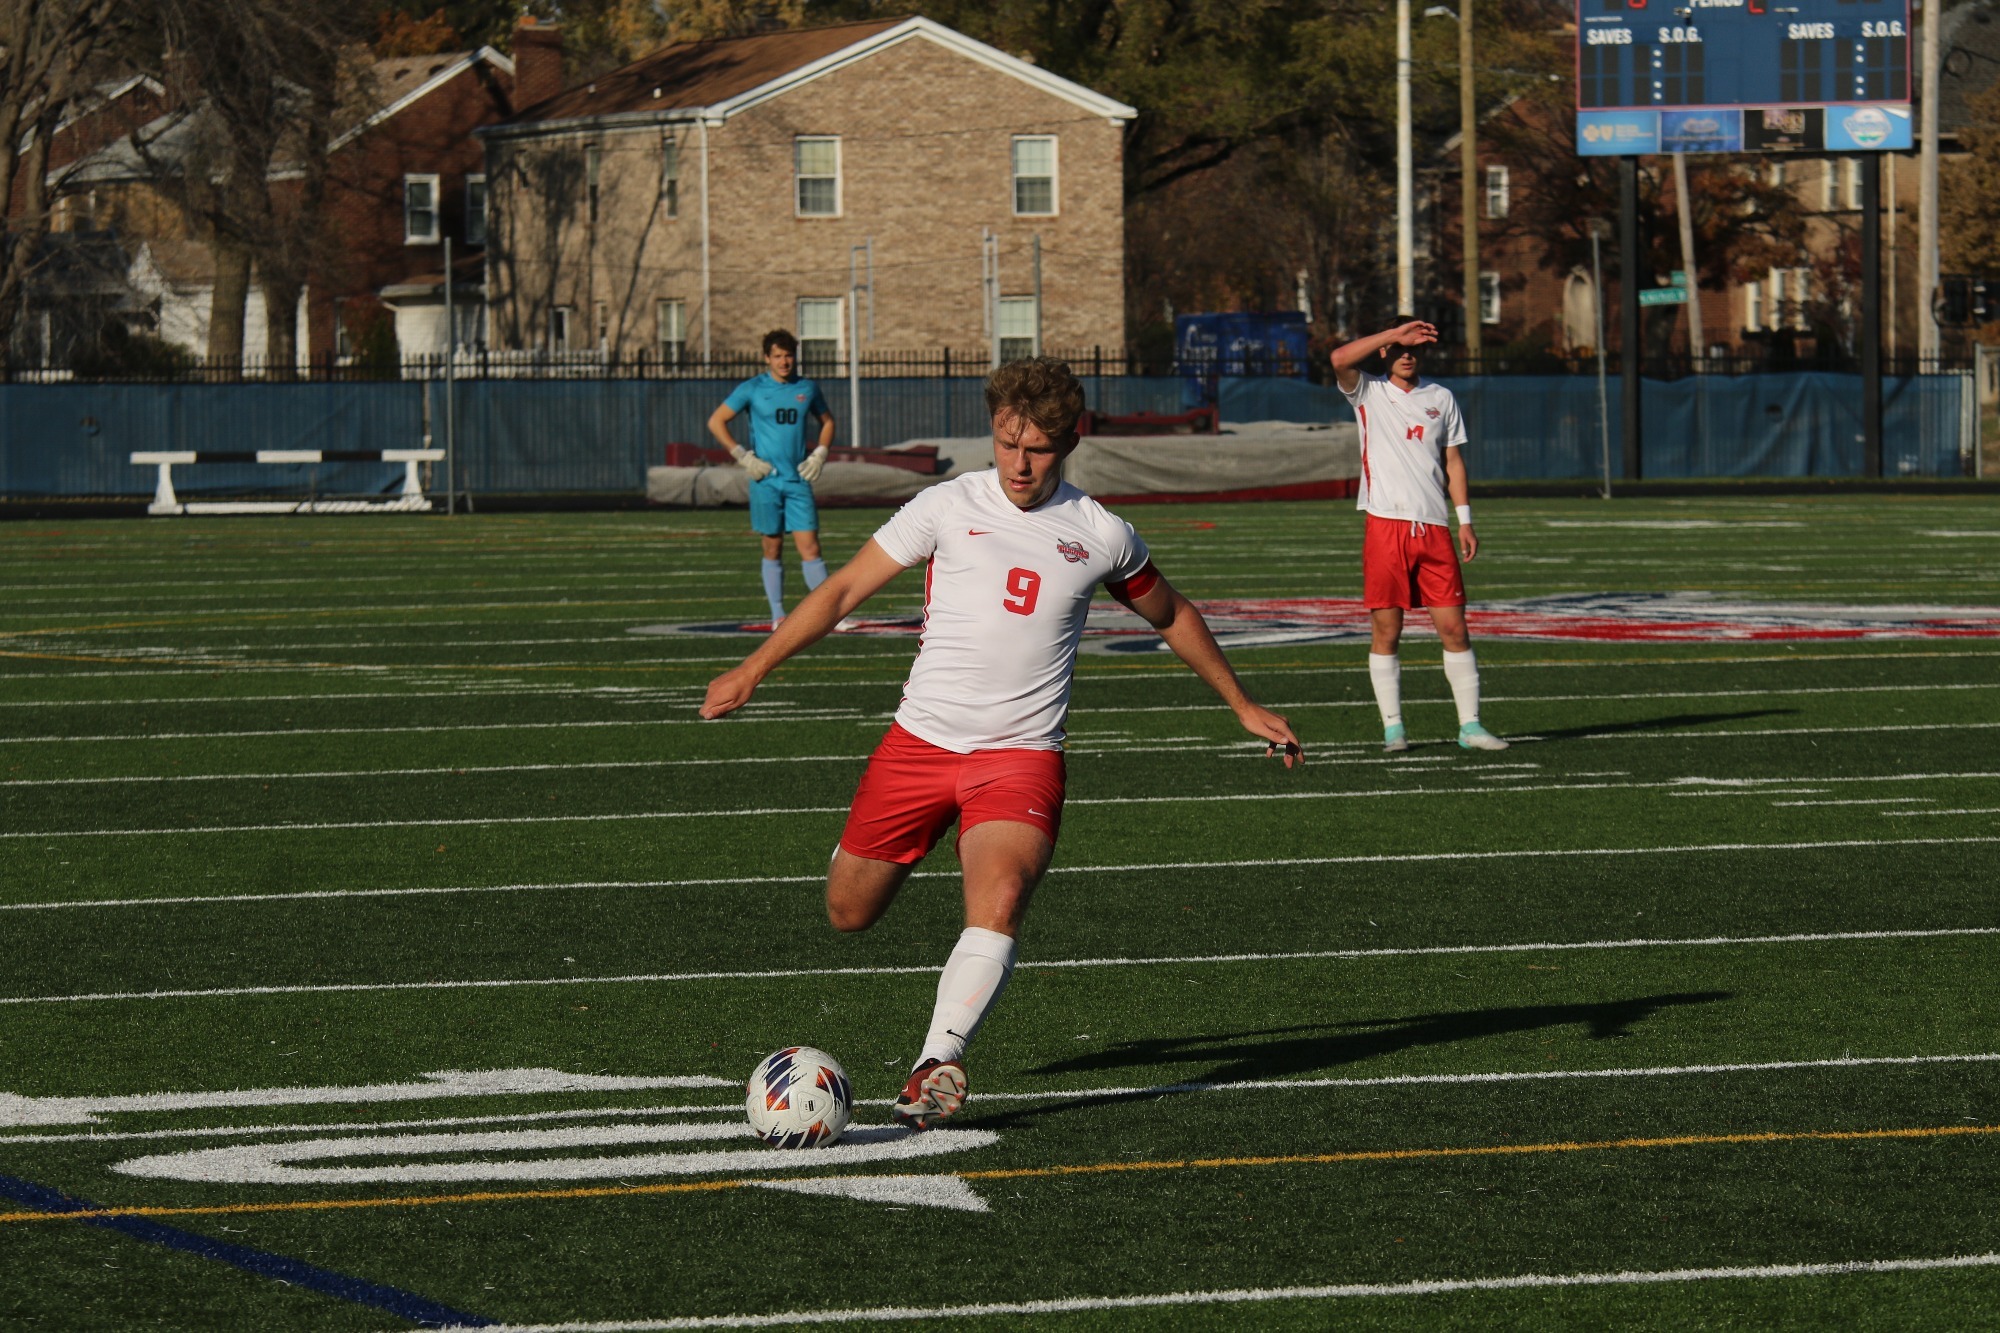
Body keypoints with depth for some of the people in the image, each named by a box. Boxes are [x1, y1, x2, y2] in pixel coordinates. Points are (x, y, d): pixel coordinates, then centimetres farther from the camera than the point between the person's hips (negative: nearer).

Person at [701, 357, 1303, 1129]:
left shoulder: (1101, 535, 5)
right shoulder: (948, 508, 0)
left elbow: (1172, 617, 23)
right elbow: (845, 589, 4)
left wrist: (1242, 705, 27)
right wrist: (753, 669, -2)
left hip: (1022, 754, -1)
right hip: (921, 740, 1)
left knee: (999, 905, -27)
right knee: (849, 913, 6)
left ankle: (936, 1067, -31)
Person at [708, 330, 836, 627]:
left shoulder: (807, 389, 8)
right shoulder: (752, 389, 0)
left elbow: (827, 422, 24)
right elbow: (716, 421, 2)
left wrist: (819, 455, 7)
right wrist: (743, 457, -5)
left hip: (799, 480, 1)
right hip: (766, 480, -1)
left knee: (810, 549, -6)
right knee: (773, 549, 4)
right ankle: (777, 614, 12)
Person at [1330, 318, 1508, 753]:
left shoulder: (1441, 399, 14)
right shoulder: (1368, 392, 6)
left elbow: (1453, 460, 16)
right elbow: (1340, 358, -14)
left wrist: (1465, 521, 8)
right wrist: (1395, 333, -16)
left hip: (1434, 529, 2)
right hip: (1385, 524, -2)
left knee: (1454, 627, -2)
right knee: (1386, 631, -2)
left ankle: (1469, 724, 3)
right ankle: (1393, 728, 4)